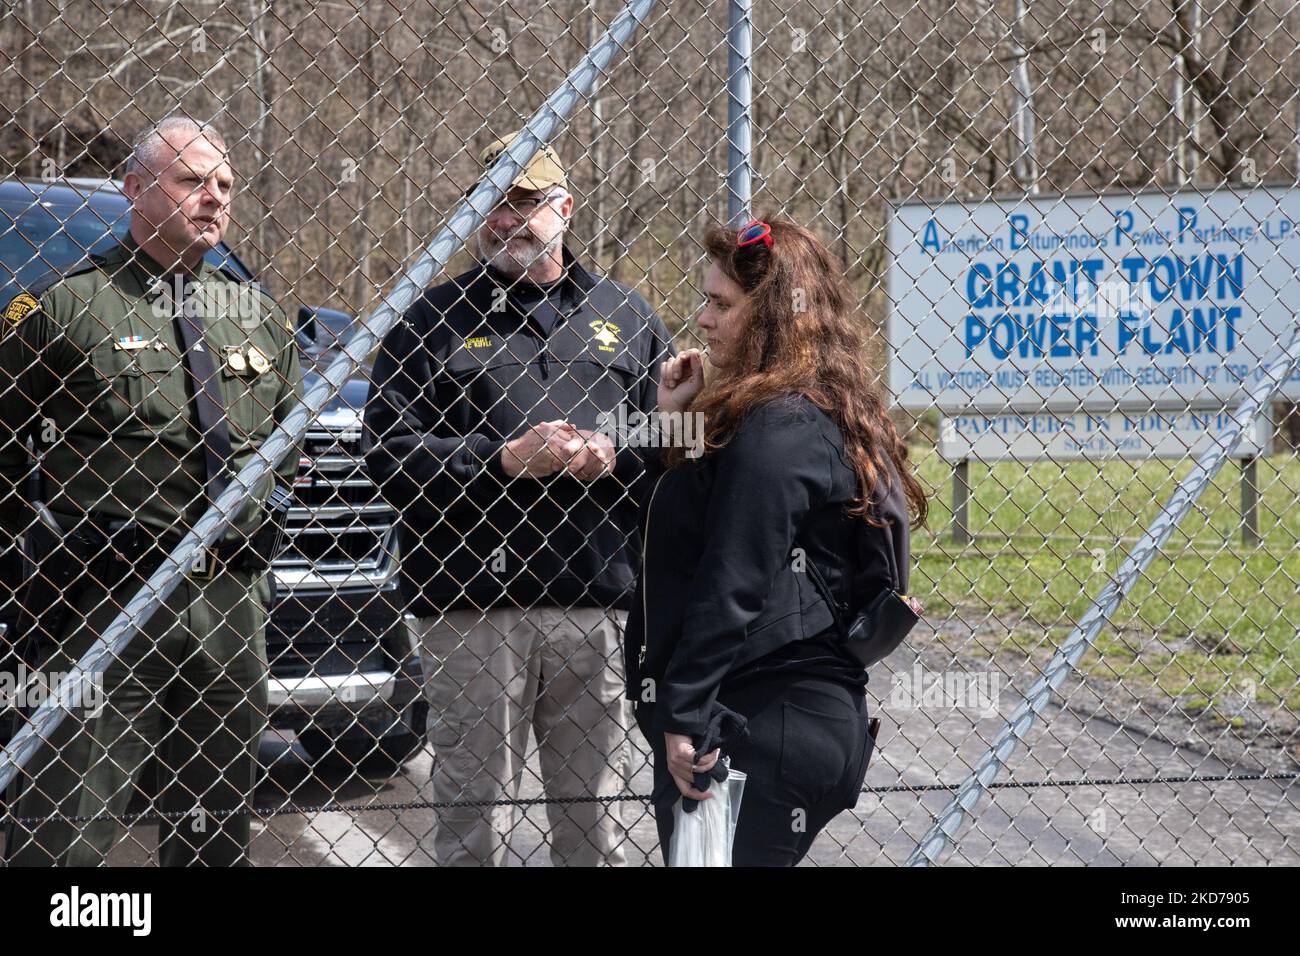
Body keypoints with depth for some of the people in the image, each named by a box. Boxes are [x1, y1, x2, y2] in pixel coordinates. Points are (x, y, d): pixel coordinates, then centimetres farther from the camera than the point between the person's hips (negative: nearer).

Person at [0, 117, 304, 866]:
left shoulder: (261, 316, 16)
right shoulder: (67, 303, -1)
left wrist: (280, 464, 12)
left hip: (232, 606, 6)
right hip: (106, 602, -5)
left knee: (216, 829, 12)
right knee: (67, 827, -8)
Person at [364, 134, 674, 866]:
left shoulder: (626, 318, 15)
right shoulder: (436, 319, 6)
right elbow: (390, 455, -2)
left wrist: (612, 459, -6)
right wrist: (504, 460, -12)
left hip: (599, 608, 2)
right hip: (472, 610, -2)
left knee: (596, 819, 7)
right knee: (474, 818, 0)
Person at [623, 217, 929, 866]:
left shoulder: (777, 428, -15)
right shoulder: (826, 416, 17)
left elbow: (733, 587, -21)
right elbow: (684, 529, 22)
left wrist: (686, 719, -21)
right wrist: (676, 422, 12)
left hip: (763, 729, -10)